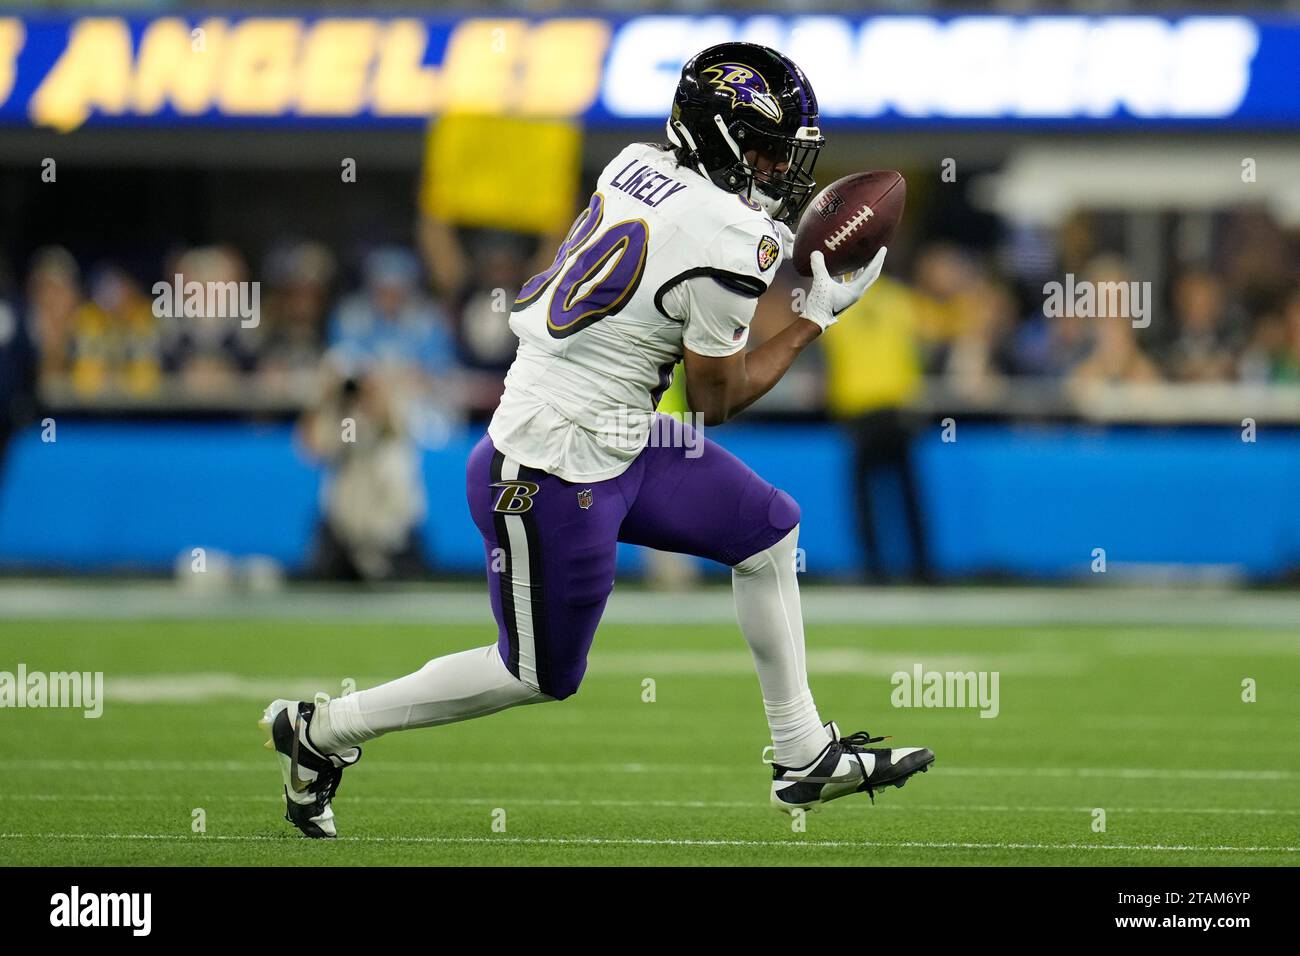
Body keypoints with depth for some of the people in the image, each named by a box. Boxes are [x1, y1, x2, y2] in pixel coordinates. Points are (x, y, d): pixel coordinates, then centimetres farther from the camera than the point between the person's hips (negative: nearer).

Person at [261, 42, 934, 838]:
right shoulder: (729, 243, -22)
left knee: (770, 530, 16)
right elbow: (716, 400, -11)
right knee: (540, 675, 7)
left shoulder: (638, 166, 1)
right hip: (553, 477, -10)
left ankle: (804, 758, 24)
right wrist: (818, 317, -2)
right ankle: (323, 729, 19)